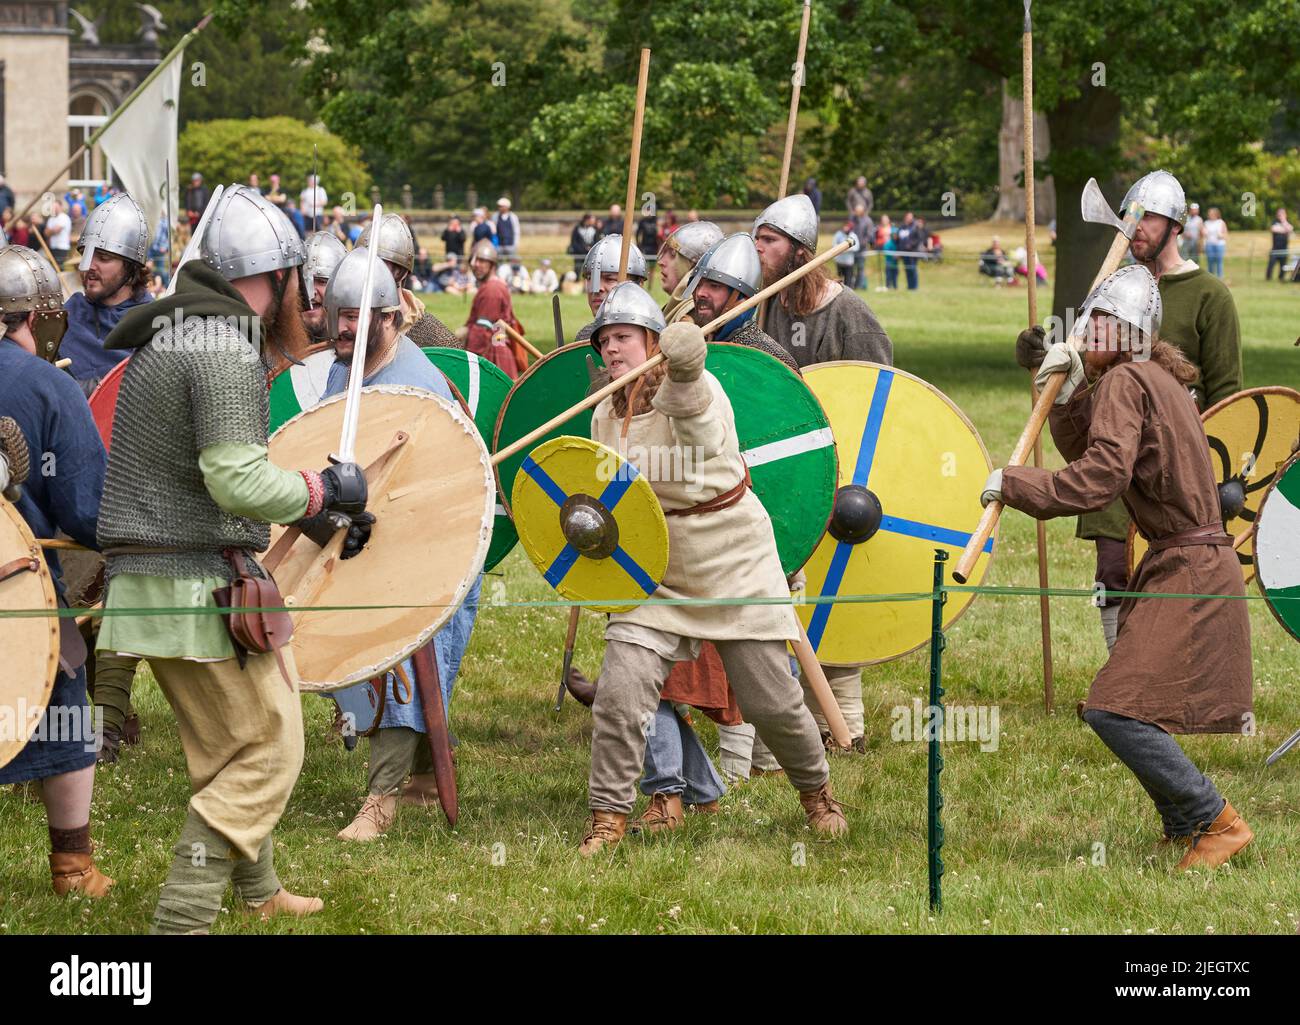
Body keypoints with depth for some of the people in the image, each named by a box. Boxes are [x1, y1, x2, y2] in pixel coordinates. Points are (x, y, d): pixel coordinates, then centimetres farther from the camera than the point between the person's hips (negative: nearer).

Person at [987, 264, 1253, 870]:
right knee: (1129, 705, 19)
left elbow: (1099, 479, -23)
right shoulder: (1158, 378, 16)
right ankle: (1185, 826, 27)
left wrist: (1013, 483, -14)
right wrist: (1069, 395, 1)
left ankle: (1215, 822, -10)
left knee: (1116, 710, -16)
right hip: (1192, 565, 10)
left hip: (1187, 571, -10)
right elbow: (1091, 451, 16)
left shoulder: (1125, 380, -14)